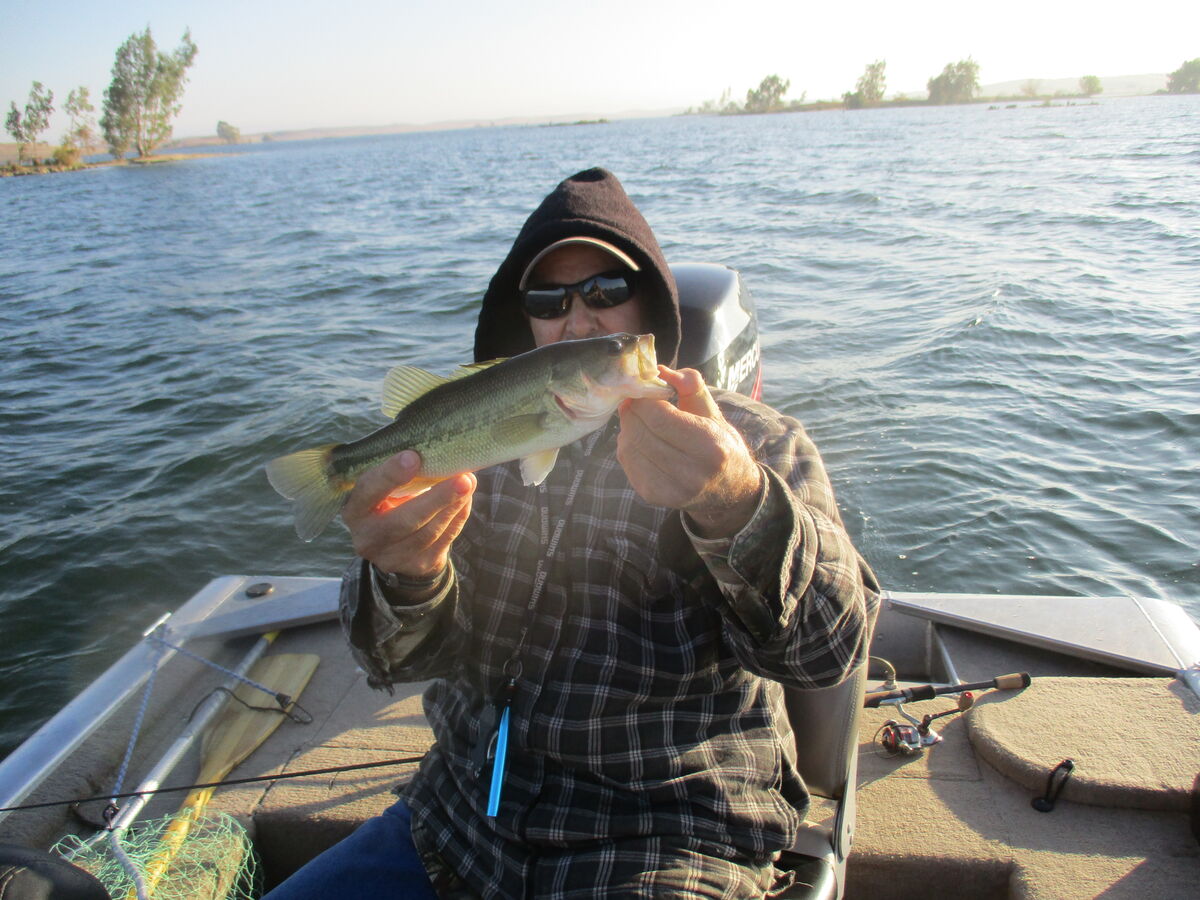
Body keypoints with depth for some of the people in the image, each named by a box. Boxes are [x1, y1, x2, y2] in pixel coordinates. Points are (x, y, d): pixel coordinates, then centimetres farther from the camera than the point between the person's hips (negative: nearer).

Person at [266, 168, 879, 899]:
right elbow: (404, 655, -4)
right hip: (464, 816, 3)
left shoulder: (759, 444, -6)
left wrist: (734, 505, -41)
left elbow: (833, 643, -22)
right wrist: (407, 578, -27)